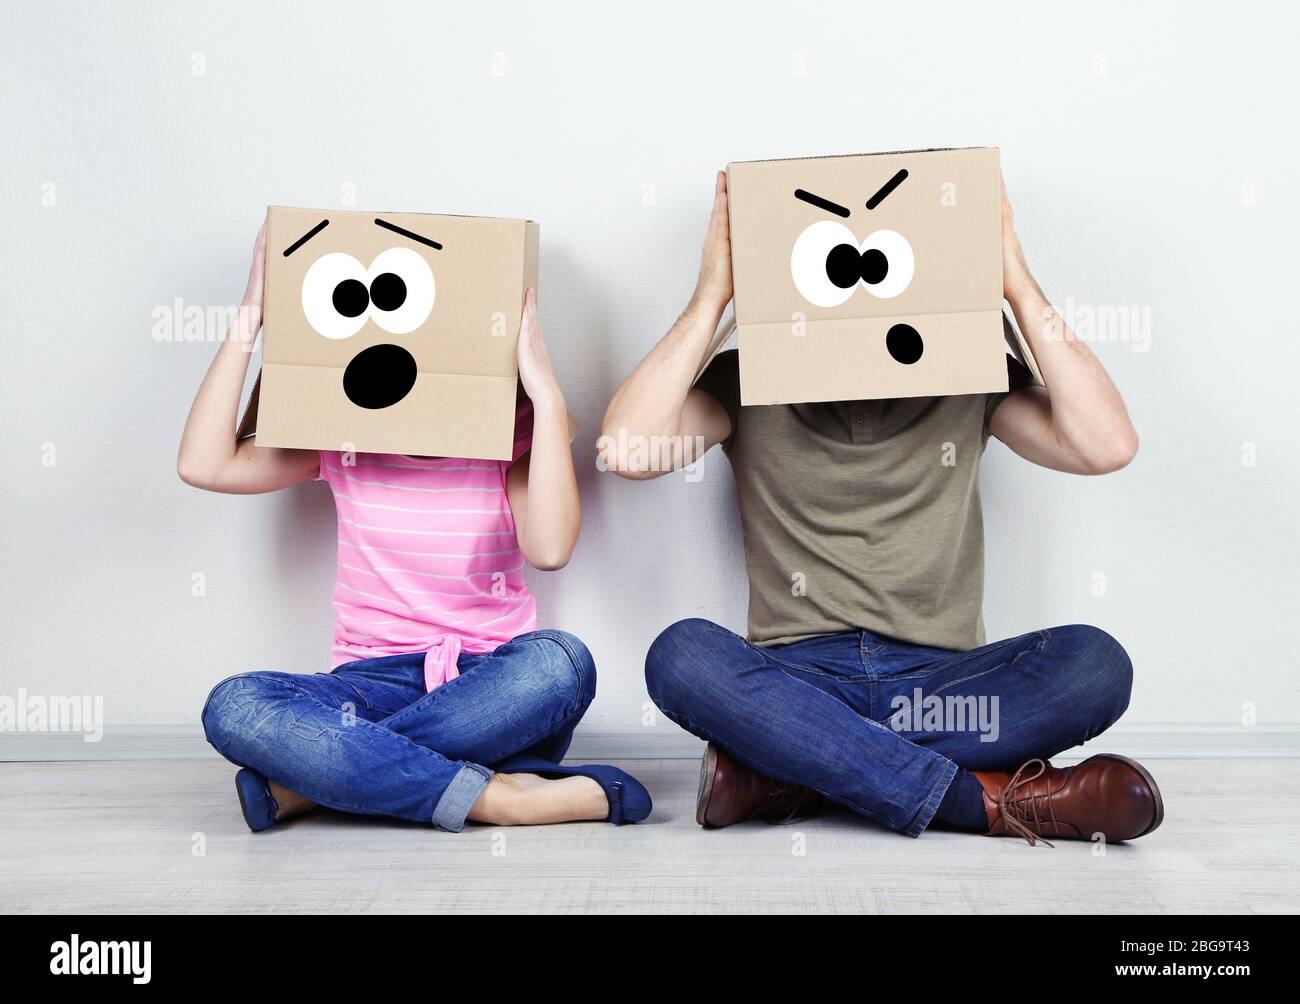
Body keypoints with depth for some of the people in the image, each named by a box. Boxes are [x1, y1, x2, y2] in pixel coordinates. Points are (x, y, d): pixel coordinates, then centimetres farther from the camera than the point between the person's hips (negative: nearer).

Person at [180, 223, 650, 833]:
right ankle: (495, 797, -29)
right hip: (373, 684, 1)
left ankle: (309, 779, -24)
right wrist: (248, 324, -6)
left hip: (486, 689, 0)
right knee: (233, 706, -28)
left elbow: (549, 548, -19)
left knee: (558, 661, -36)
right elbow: (202, 465, -7)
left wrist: (546, 393, -19)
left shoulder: (513, 434, 1)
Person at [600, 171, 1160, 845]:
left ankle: (784, 773, -27)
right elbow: (627, 451, -12)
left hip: (940, 681, 1)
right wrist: (712, 295, -7)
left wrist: (1020, 287, -5)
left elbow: (1107, 446, -7)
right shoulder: (750, 383, 7)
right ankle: (990, 799, -29)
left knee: (1096, 662, -26)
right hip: (796, 681, -1)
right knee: (680, 654, -31)